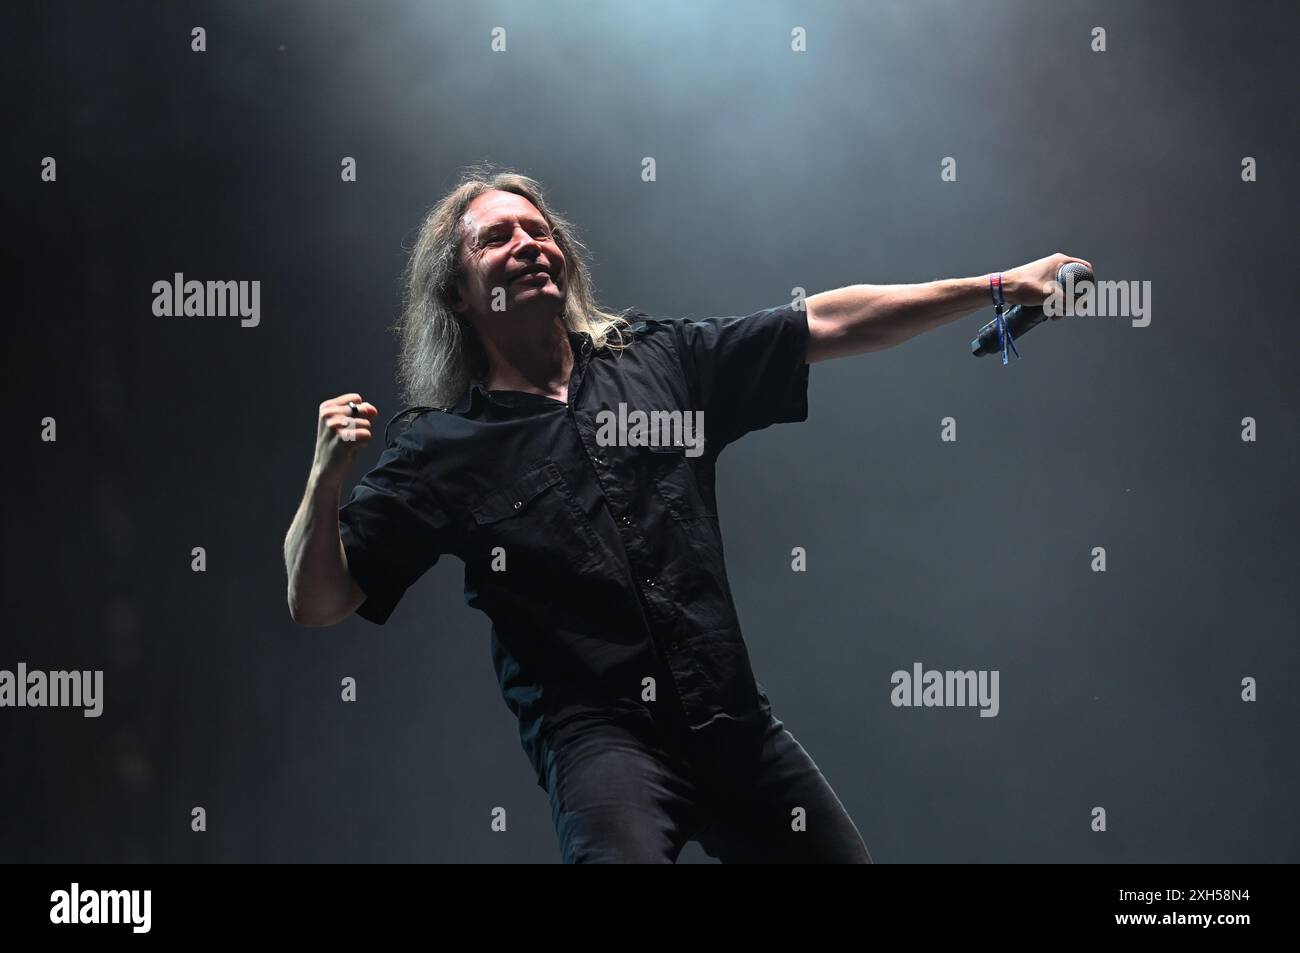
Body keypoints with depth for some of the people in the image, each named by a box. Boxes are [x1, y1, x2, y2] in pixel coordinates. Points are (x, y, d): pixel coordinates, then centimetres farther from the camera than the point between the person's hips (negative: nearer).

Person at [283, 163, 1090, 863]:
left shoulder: (659, 360, 11)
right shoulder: (440, 447, 1)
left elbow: (828, 325, 11)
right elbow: (317, 602, -1)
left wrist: (996, 287, 6)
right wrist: (327, 474, -19)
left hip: (736, 723, 5)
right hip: (599, 731, -5)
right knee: (622, 848, -32)